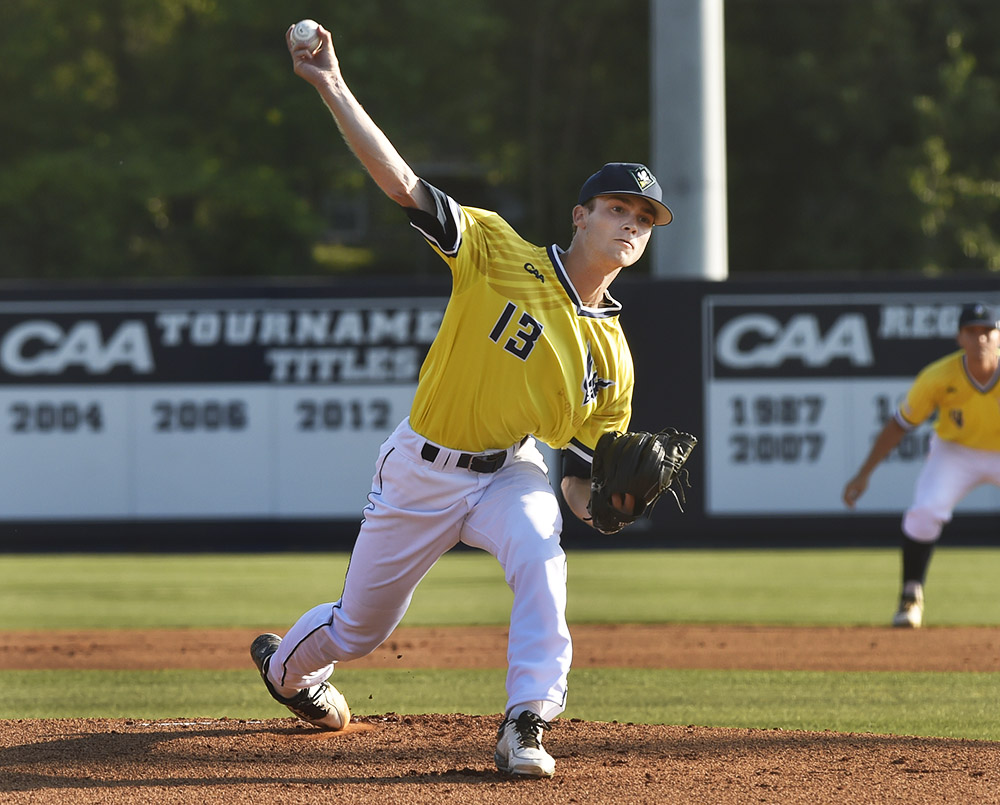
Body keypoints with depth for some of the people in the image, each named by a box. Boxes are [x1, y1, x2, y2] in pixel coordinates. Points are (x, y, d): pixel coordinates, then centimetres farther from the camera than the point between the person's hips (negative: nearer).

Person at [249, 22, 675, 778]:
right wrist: (331, 87, -28)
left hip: (510, 474, 1)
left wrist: (614, 497, -23)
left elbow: (580, 479, 1)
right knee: (359, 626, 14)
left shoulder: (612, 356, -4)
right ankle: (285, 664, 50)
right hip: (421, 470, -1)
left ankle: (527, 724, -30)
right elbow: (401, 181, -20)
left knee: (540, 556, -35)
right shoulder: (499, 254, -13)